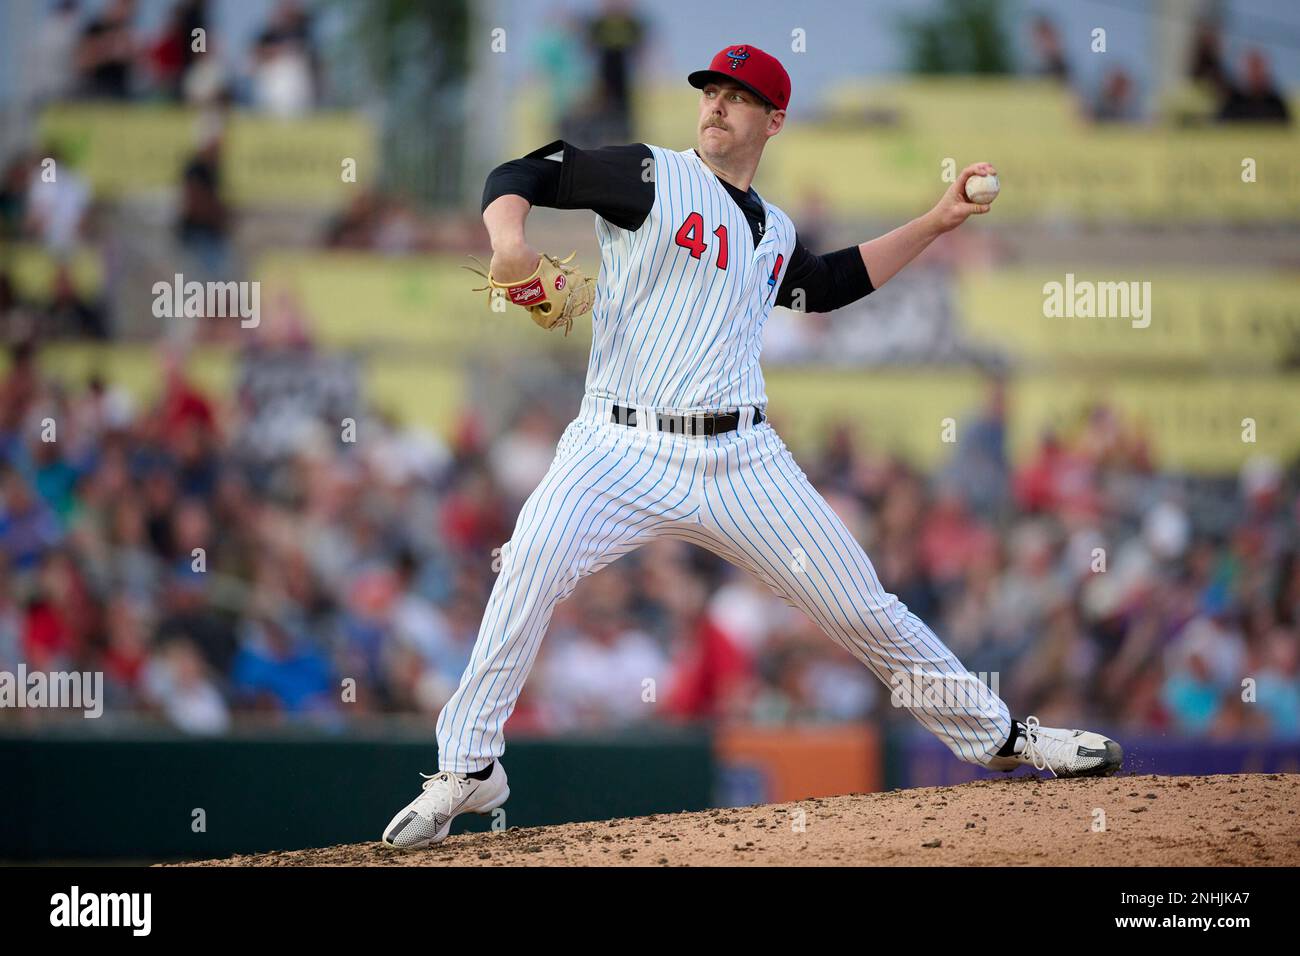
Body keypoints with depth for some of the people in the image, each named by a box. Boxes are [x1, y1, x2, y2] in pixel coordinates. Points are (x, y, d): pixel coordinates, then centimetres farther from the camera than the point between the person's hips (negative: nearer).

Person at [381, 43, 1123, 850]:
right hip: (623, 448, -4)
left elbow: (831, 283, 37)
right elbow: (521, 177, -5)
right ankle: (468, 768, -21)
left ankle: (998, 734, 23)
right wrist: (509, 239, -27)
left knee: (863, 606, 5)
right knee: (532, 563, -30)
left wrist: (937, 222, 32)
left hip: (743, 459, 4)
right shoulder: (651, 176, 1)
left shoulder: (777, 232, 18)